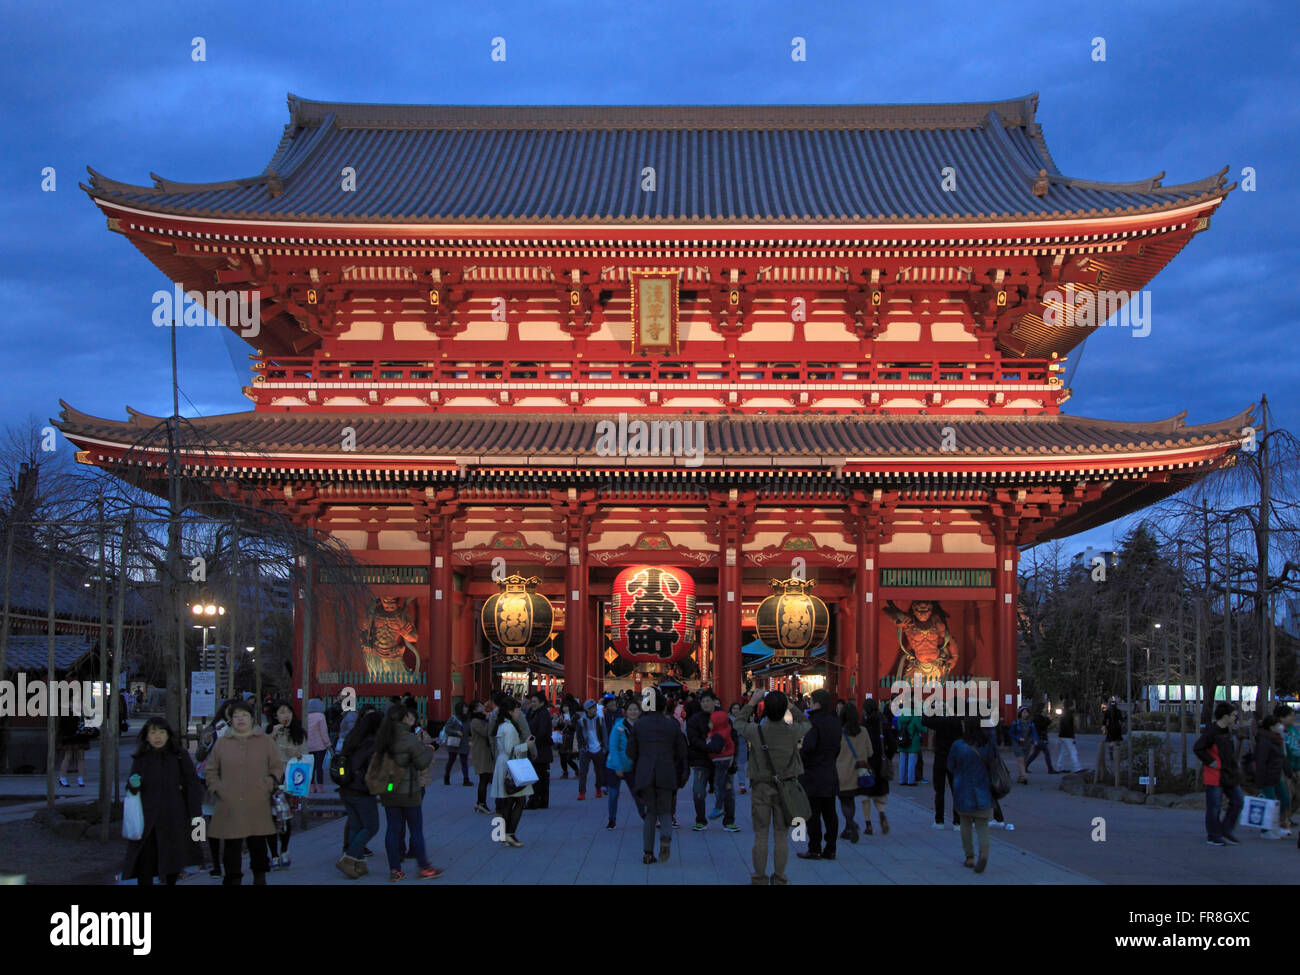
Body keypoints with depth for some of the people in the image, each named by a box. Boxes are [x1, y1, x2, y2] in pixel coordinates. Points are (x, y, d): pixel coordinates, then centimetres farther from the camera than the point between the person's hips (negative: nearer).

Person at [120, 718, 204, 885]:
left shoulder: (180, 756, 1)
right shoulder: (140, 758, 7)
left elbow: (193, 785, 1)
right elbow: (131, 790, 15)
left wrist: (196, 814, -6)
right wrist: (133, 785, -10)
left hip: (173, 820, -1)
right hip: (147, 820, 1)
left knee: (173, 863, 8)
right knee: (144, 865, -6)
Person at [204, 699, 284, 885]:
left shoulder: (265, 741, 8)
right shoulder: (222, 743, 10)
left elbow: (277, 768, 9)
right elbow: (210, 771, 16)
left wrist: (266, 786, -4)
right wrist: (218, 788, 2)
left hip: (257, 807, 0)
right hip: (229, 808, 0)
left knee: (258, 846, 5)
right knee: (231, 847, 1)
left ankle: (260, 876, 18)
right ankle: (233, 879, 8)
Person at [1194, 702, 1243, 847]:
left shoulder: (1227, 730, 11)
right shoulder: (1212, 731, -16)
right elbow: (1197, 748, -19)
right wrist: (1211, 762, -18)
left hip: (1230, 774, 9)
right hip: (1215, 775, -9)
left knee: (1238, 801, 8)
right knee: (1214, 806, 0)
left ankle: (1226, 831, 19)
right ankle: (1213, 836, 10)